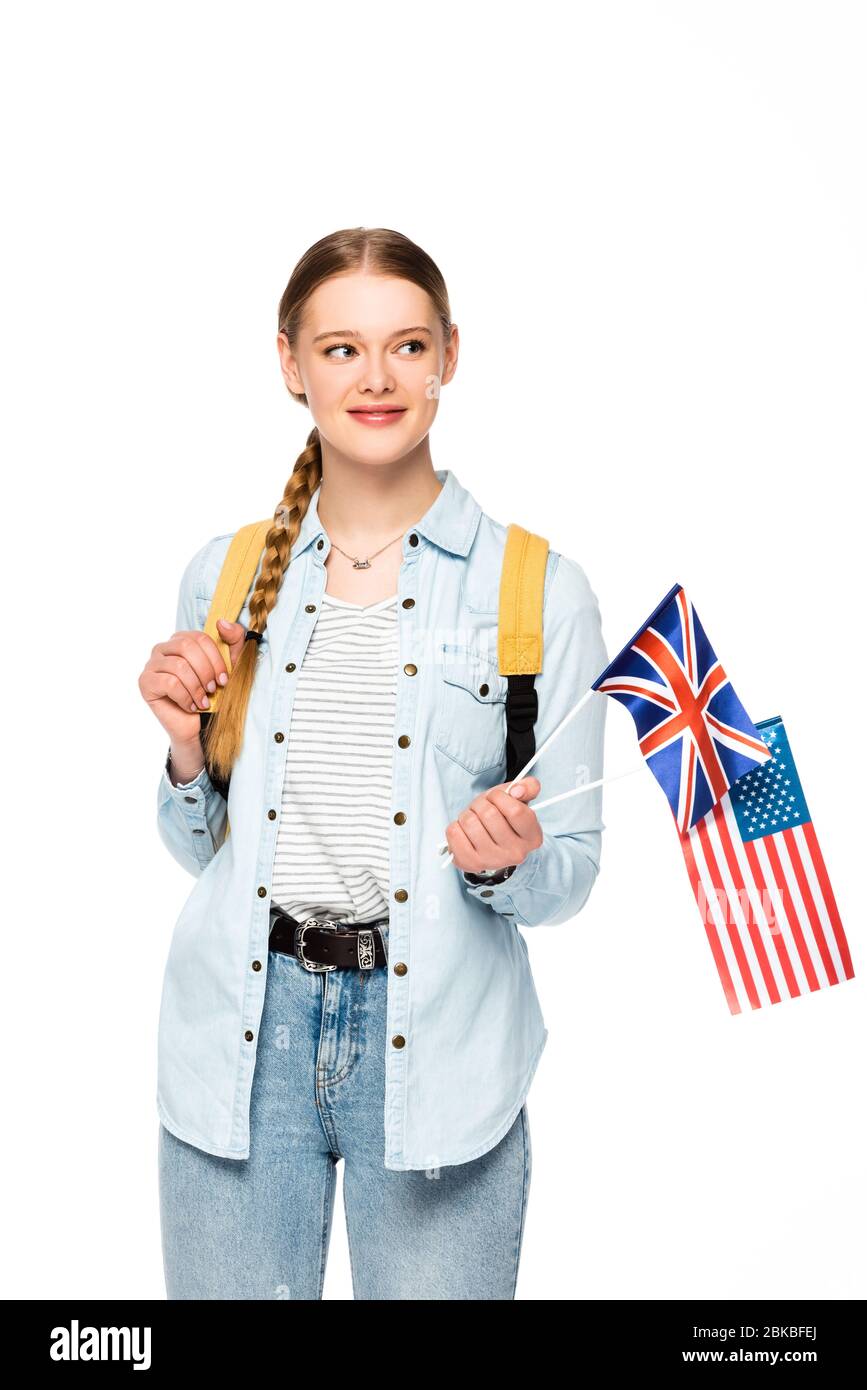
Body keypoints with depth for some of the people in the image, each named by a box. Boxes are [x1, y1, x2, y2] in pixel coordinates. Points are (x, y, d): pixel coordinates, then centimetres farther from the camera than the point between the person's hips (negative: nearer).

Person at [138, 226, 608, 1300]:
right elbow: (202, 847, 13)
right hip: (242, 1039, 2)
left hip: (437, 1049, -2)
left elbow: (570, 875, 1)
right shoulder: (224, 575, 6)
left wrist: (508, 859, -19)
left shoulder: (539, 588, -2)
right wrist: (187, 748, -5)